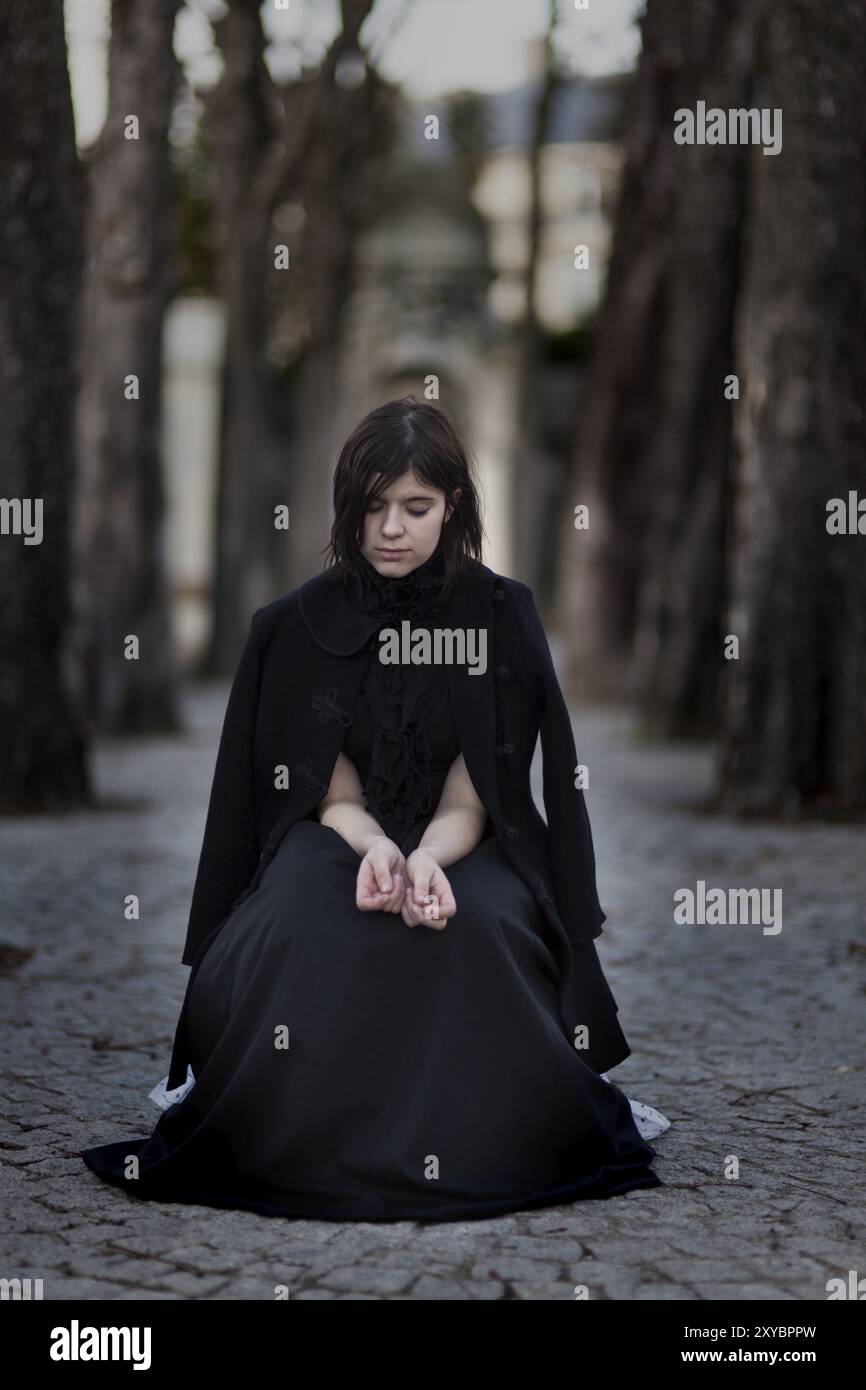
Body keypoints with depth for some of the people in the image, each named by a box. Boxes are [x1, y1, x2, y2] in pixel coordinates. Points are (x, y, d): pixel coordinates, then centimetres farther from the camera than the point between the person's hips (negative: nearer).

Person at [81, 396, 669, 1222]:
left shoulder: (500, 617, -4)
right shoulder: (298, 625, -1)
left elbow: (470, 798, -7)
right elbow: (333, 794, -4)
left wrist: (427, 860, -30)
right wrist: (376, 848, -28)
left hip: (463, 847, 0)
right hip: (340, 842, 1)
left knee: (479, 934, -35)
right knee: (296, 939, -34)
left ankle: (470, 1147, -15)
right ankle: (308, 1145, -17)